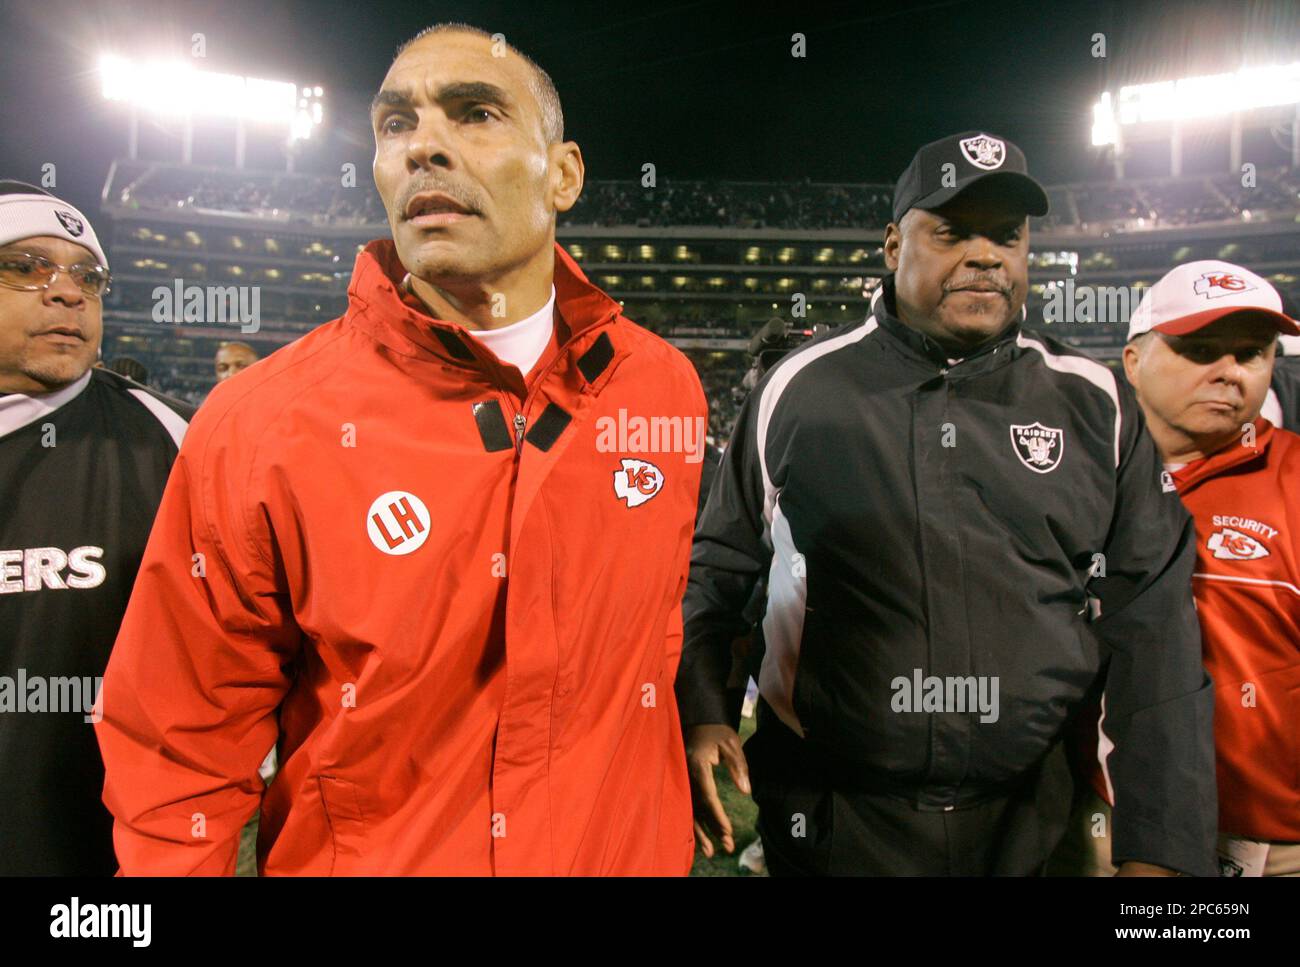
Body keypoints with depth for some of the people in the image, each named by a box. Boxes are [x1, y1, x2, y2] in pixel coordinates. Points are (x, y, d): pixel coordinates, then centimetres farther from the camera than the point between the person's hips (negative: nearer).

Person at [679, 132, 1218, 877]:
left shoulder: (1094, 406, 1)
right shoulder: (801, 390, -3)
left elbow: (1153, 628, -1)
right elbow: (717, 566, 5)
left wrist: (1162, 846, -6)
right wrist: (700, 712, -7)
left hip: (1030, 822, 2)